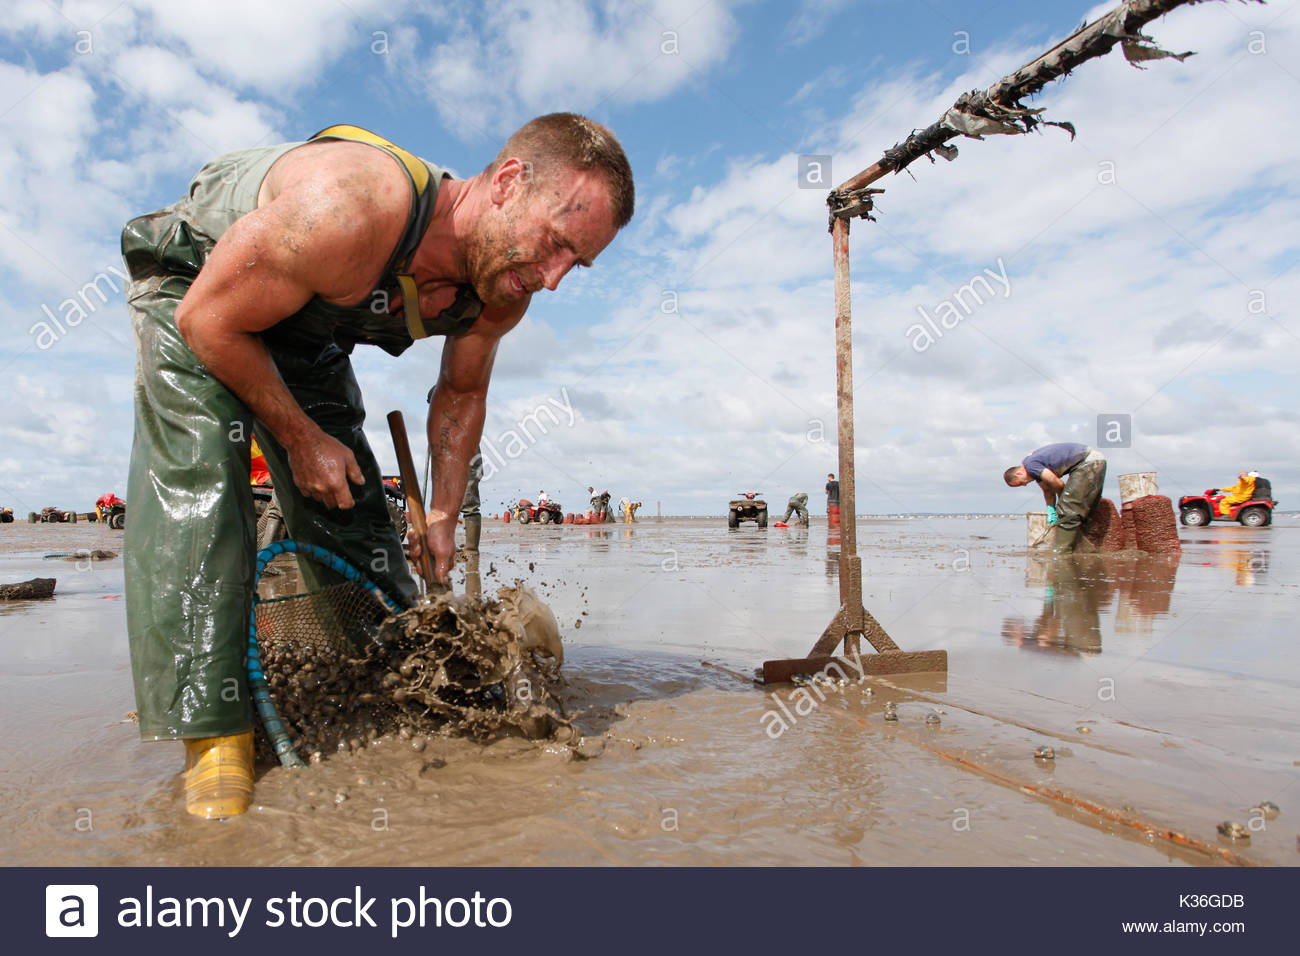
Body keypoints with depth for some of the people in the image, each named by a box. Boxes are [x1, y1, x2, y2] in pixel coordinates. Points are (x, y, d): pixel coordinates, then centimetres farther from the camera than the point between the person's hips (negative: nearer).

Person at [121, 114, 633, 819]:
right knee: (198, 487, -23)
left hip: (305, 328, 5)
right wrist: (301, 438, -22)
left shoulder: (501, 295, -21)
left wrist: (443, 515, -5)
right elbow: (209, 319, -30)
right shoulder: (345, 211, -44)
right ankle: (215, 735, -14)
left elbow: (460, 393, -2)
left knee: (353, 511, 1)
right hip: (193, 287, -5)